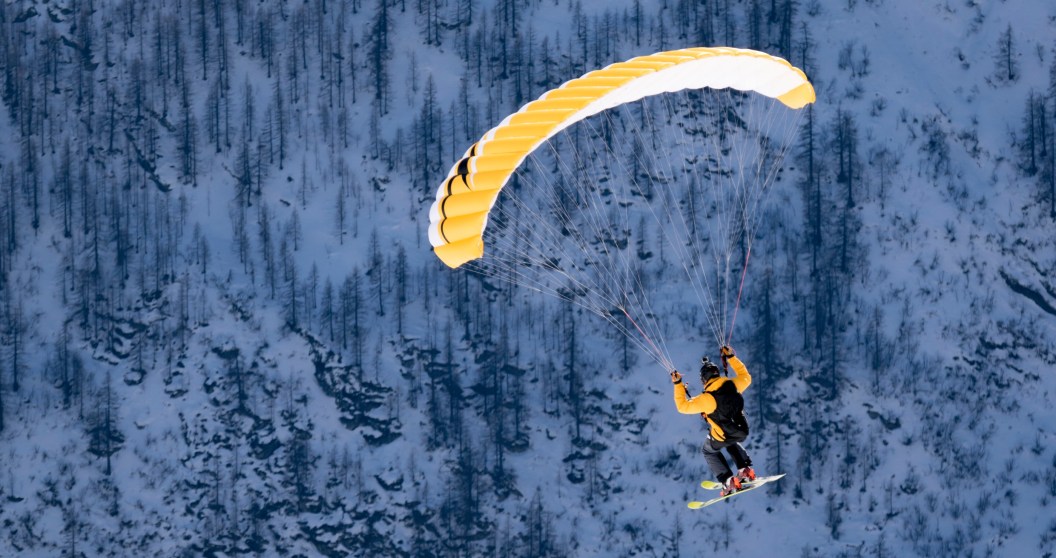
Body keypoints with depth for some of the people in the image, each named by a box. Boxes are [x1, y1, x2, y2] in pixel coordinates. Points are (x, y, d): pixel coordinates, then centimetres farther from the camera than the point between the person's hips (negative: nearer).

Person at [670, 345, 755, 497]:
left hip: (721, 436, -5)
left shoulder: (707, 398, -27)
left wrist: (678, 385, -12)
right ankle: (745, 469, 22)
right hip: (741, 432, 5)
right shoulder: (732, 385, -14)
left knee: (708, 451, 27)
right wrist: (731, 358, 11)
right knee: (732, 444, 40)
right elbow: (746, 377, 10)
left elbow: (683, 406, -18)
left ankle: (728, 481, 14)